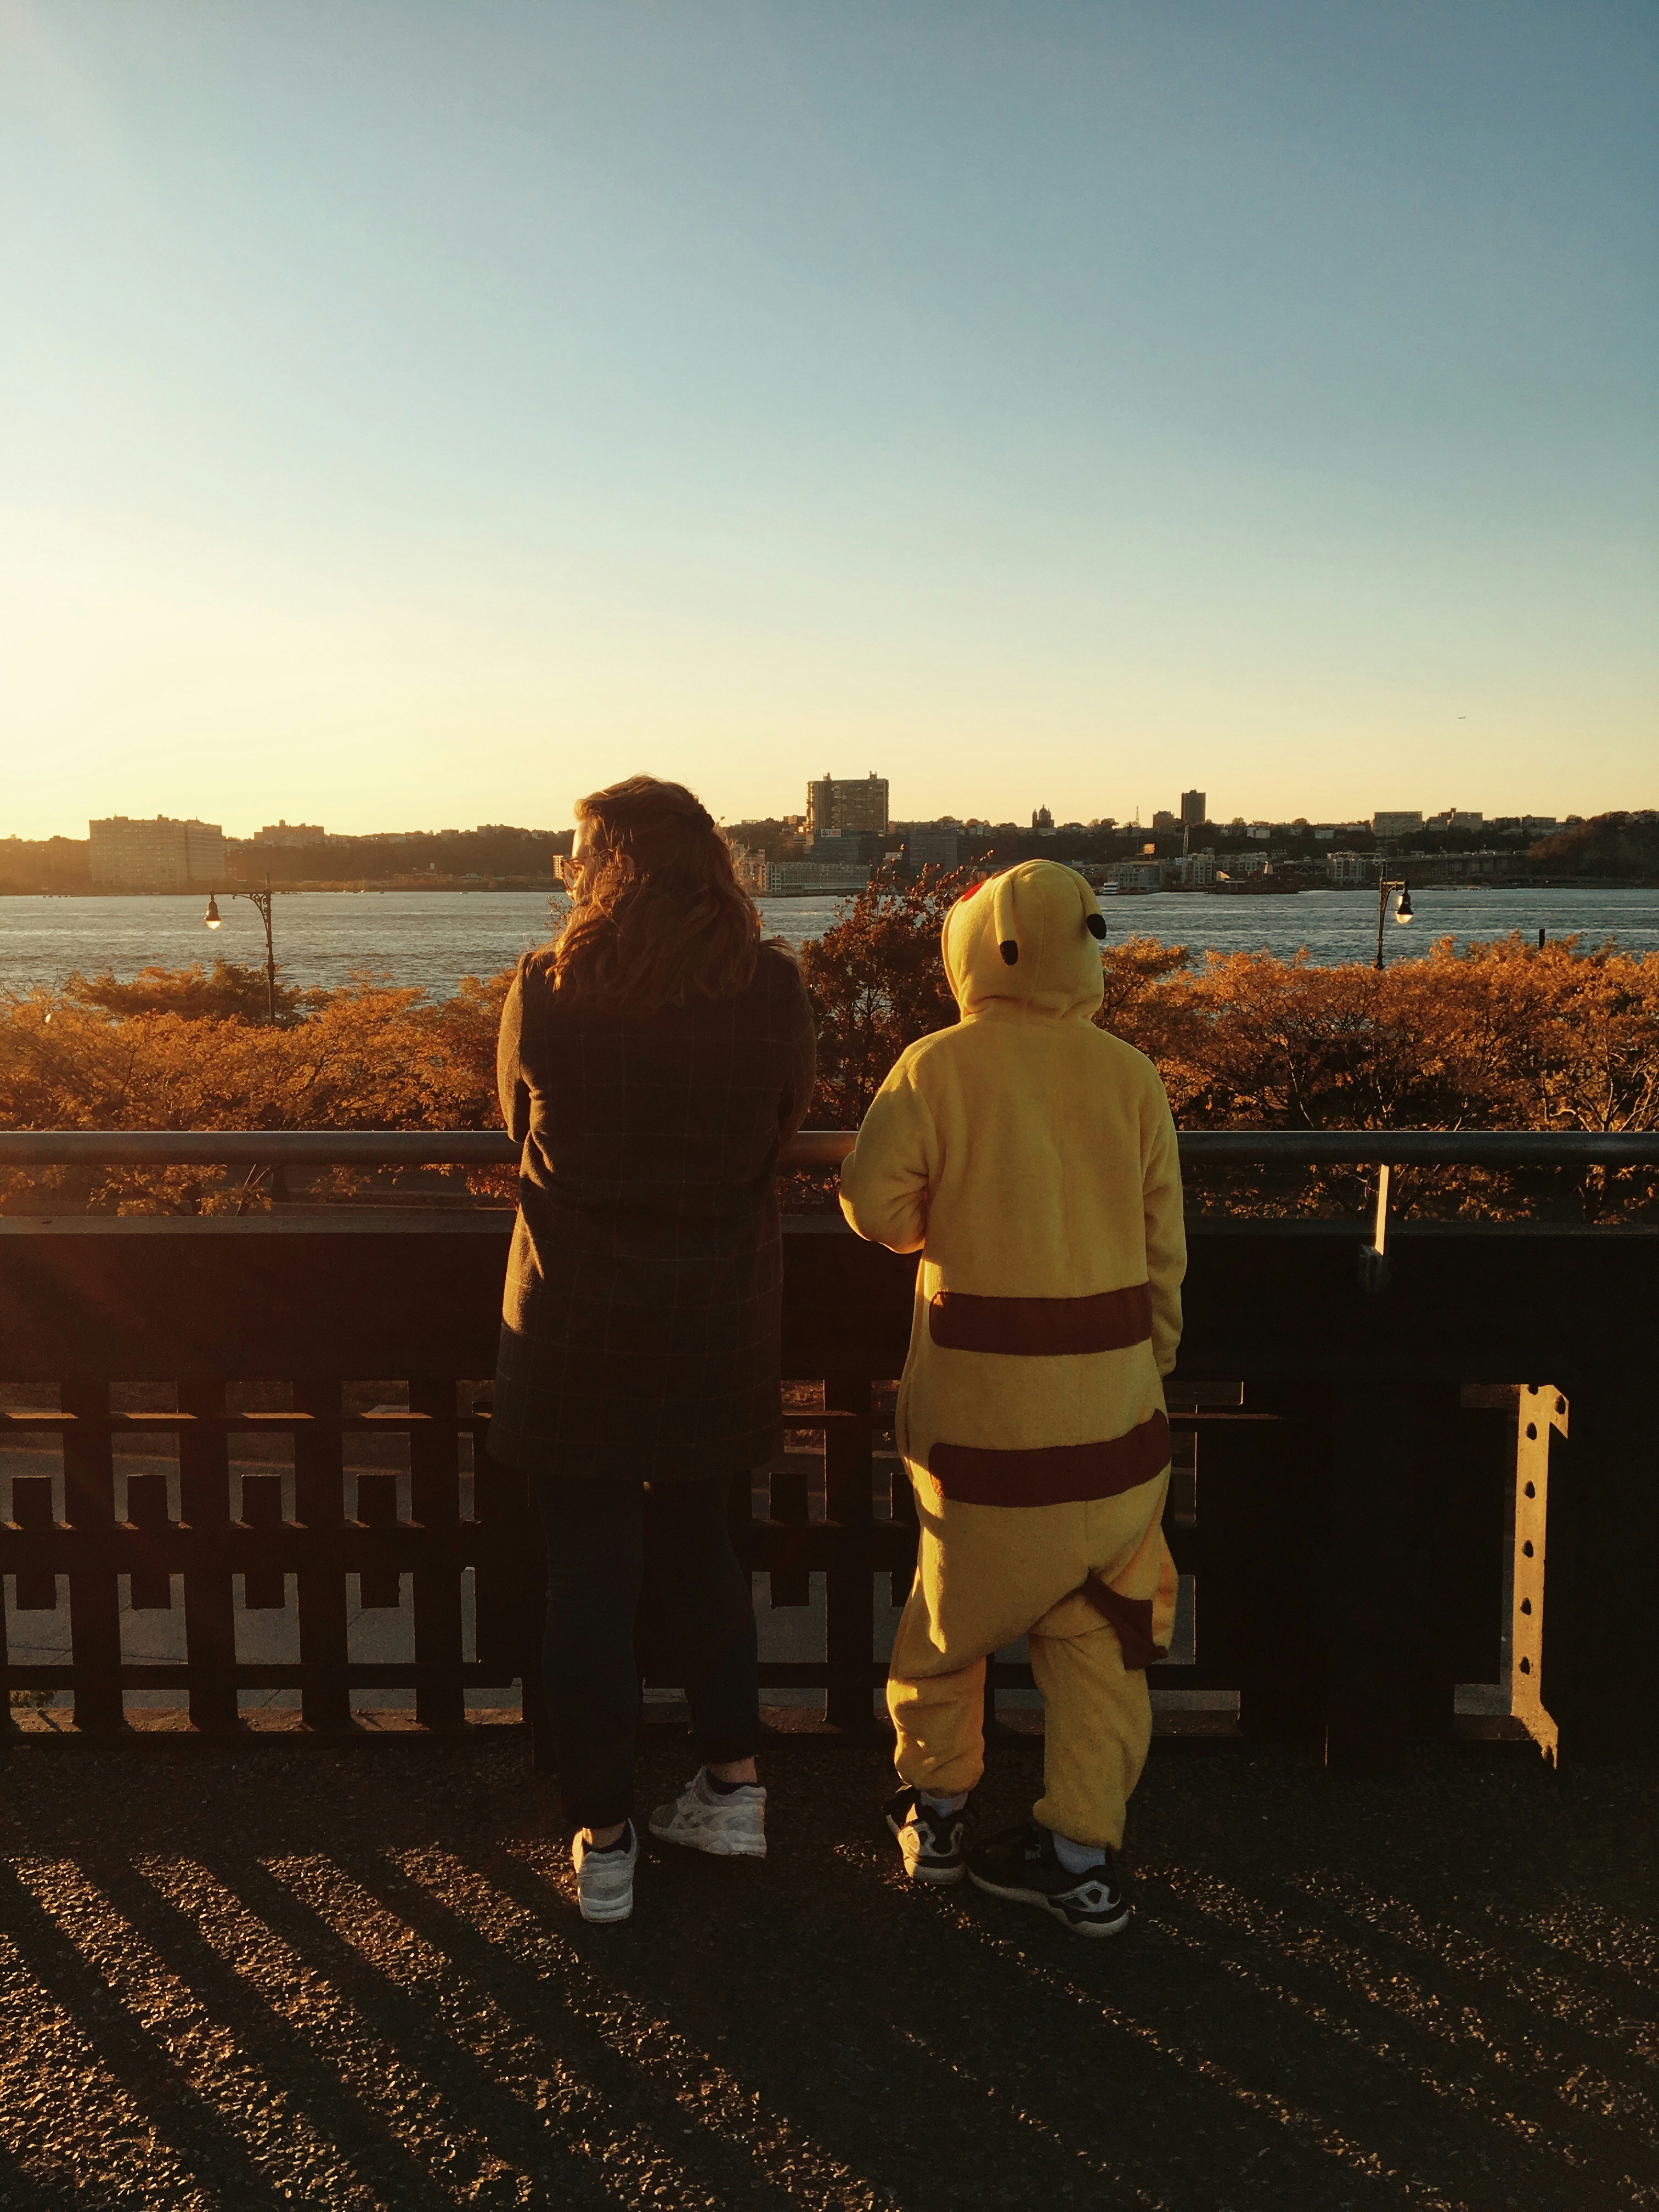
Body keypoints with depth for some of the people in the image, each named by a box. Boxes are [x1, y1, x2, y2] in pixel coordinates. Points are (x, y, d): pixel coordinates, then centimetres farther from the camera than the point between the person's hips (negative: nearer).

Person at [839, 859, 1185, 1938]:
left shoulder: (939, 1065, -9)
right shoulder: (1132, 1076, 1)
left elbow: (874, 1203, -9)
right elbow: (1164, 1244, 5)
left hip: (991, 1399, -3)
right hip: (1116, 1394, 3)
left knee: (955, 1606, 16)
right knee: (1100, 1622, 13)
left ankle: (935, 1810, 31)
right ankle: (1082, 1856, 19)